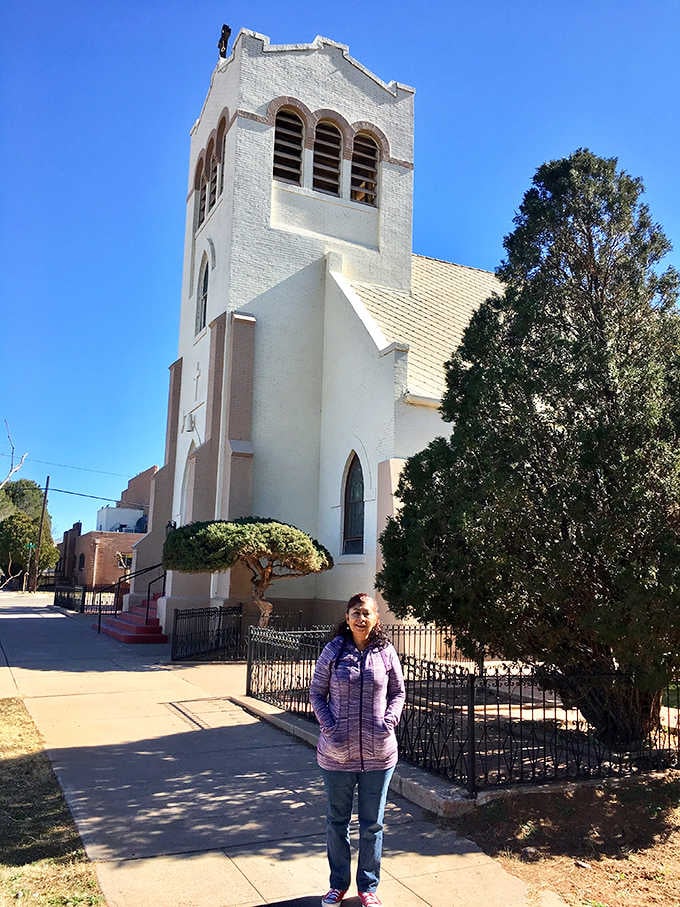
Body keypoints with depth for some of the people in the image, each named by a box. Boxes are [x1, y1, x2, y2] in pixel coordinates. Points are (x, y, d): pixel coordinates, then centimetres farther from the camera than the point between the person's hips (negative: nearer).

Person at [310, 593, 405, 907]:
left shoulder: (386, 652, -4)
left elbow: (398, 692, 6)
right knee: (337, 822, 16)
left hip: (379, 753, 0)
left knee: (372, 824, 15)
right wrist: (328, 726, -12)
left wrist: (389, 722, -8)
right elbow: (316, 692, 0)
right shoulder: (333, 651, -7)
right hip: (337, 752, 0)